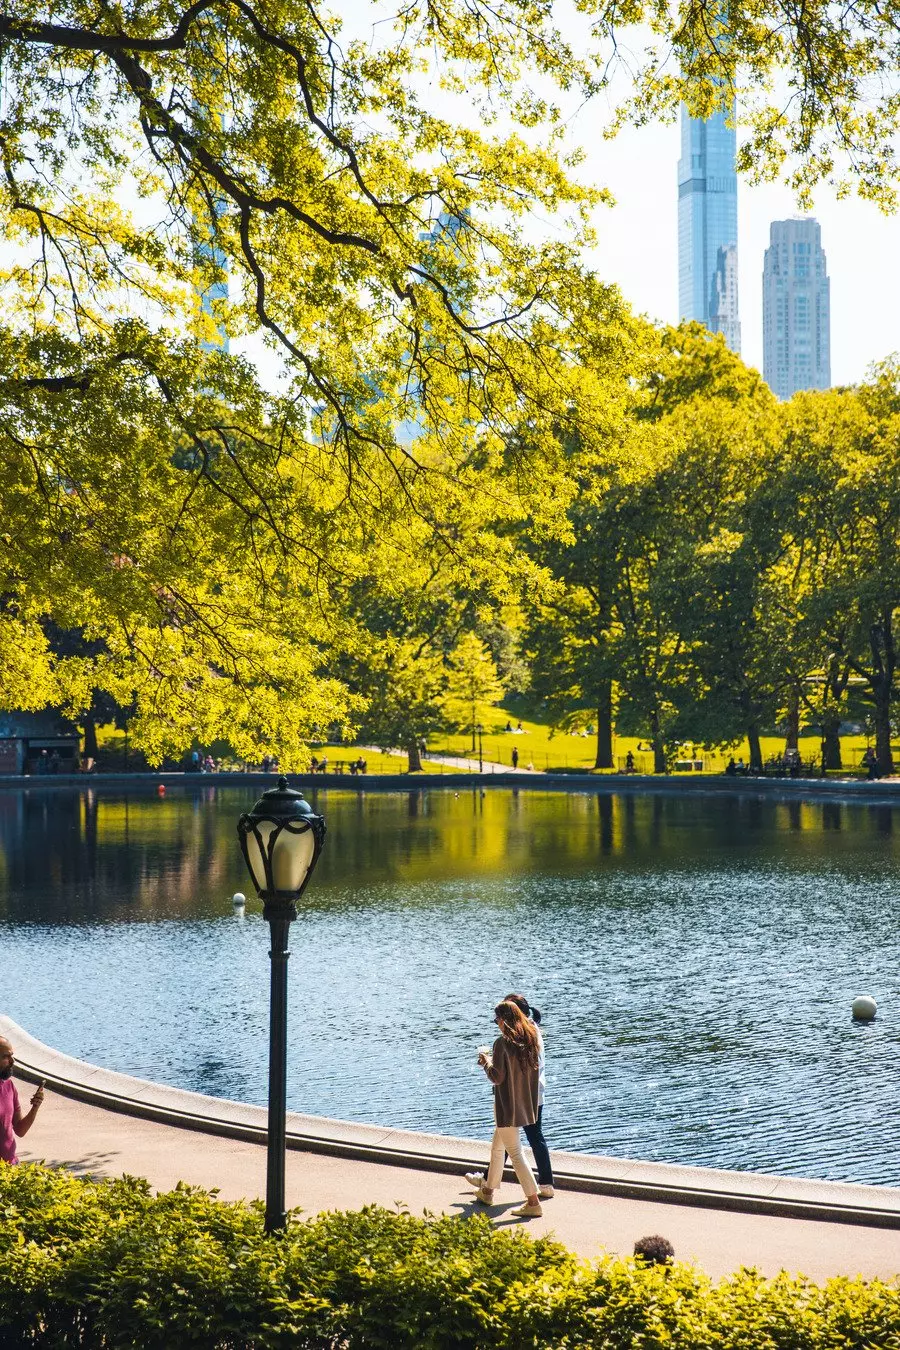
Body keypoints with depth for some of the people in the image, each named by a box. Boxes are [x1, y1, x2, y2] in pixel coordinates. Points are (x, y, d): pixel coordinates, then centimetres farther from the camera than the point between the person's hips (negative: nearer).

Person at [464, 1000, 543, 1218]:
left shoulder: (502, 1042, -19)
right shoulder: (530, 1039, 4)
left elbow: (497, 1077, -20)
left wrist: (486, 1061, -2)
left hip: (508, 1106, -8)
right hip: (525, 1104, 8)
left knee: (515, 1153, -4)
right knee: (497, 1147, 23)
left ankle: (533, 1202, -7)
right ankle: (488, 1191, 36)